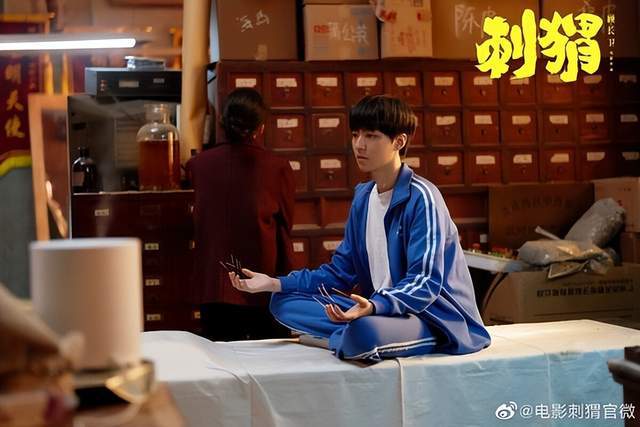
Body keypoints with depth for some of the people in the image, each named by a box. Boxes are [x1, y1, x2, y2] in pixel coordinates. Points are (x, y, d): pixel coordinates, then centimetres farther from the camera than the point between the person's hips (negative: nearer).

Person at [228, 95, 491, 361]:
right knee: (284, 303, 0)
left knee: (366, 330, -40)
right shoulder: (363, 197, 10)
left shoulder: (421, 197, -14)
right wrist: (276, 284, 3)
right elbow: (341, 271, 12)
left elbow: (425, 283, -21)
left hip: (435, 317, -8)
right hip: (378, 306, 8)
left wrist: (374, 306, -38)